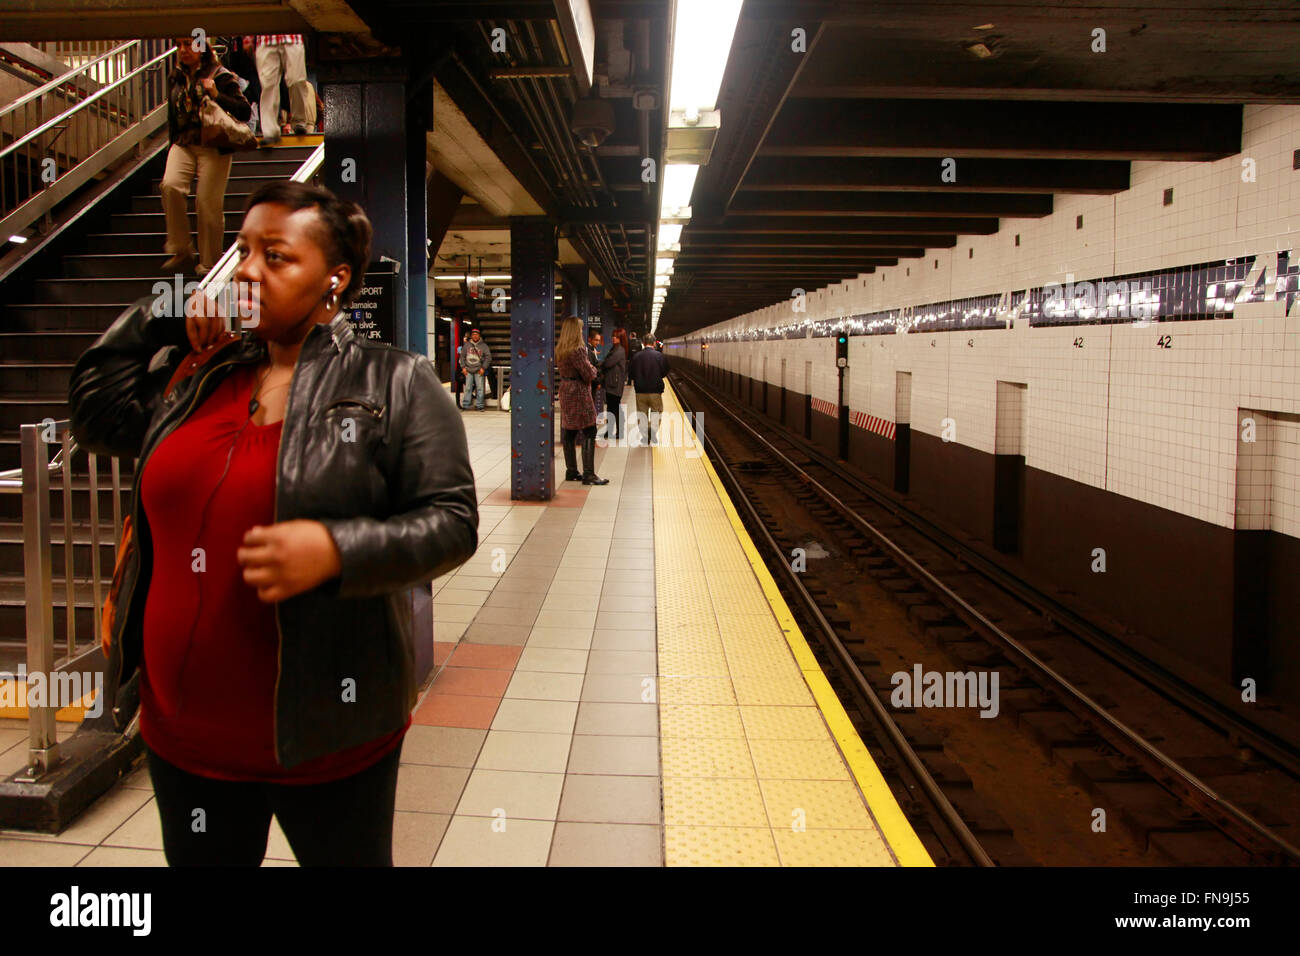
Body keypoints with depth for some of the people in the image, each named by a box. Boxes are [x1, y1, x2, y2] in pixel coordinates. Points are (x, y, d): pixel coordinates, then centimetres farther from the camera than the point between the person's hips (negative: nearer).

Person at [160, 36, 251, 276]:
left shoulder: (221, 76, -2)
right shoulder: (175, 78, 14)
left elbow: (245, 112, -9)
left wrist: (216, 95, -21)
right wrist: (173, 143, 22)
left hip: (214, 147, -4)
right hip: (183, 144, 4)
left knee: (208, 203, -8)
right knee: (170, 185, -21)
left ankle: (210, 263, 8)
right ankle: (181, 252, -11)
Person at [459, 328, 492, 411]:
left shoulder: (483, 346, 3)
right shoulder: (466, 345, 9)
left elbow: (488, 357, 1)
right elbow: (462, 356, 13)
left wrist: (483, 368, -6)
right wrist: (463, 367, 3)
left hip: (479, 371, -2)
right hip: (468, 370, 2)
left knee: (480, 388, -3)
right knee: (468, 388, 2)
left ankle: (479, 405, 4)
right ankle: (466, 405, 8)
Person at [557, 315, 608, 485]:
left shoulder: (559, 350, 7)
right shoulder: (577, 351, -19)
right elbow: (588, 375, -18)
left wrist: (589, 369, 12)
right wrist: (593, 368, 5)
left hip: (565, 392, 9)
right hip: (579, 394, -9)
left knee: (569, 433, 12)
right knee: (589, 433, -5)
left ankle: (571, 471, 18)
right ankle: (589, 474, -7)